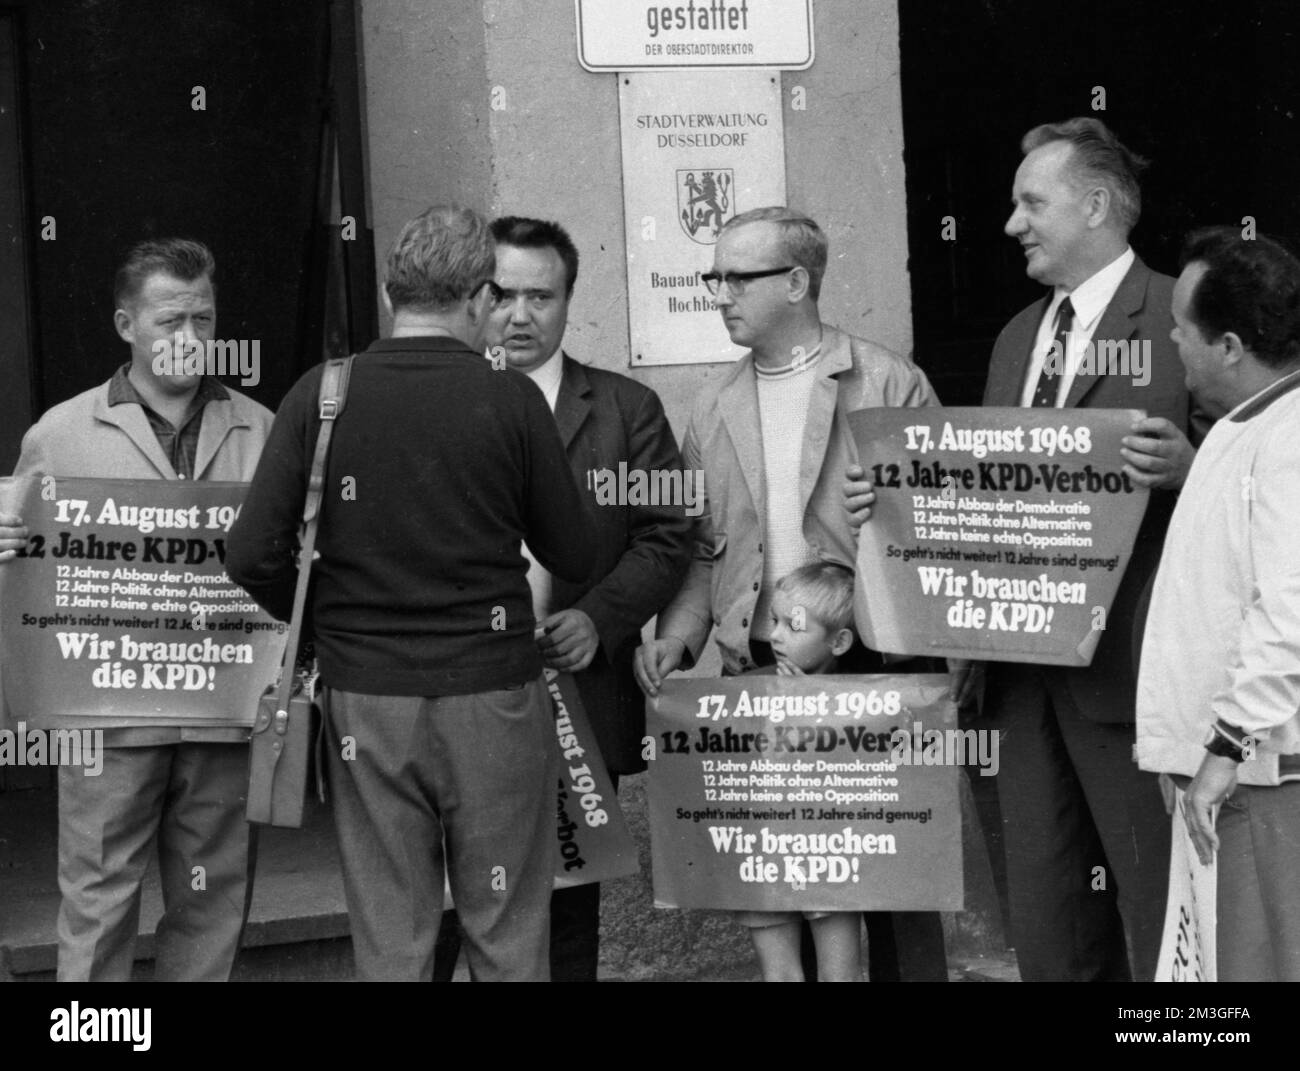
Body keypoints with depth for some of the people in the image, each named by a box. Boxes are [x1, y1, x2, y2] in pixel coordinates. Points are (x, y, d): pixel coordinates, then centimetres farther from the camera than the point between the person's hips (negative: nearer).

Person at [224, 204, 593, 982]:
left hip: (364, 697, 2)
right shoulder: (510, 400, -7)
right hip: (492, 695, -2)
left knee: (391, 946, 10)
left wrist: (329, 620, 12)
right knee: (508, 940, 9)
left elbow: (253, 557, -6)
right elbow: (573, 559, -1)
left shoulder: (321, 394, -3)